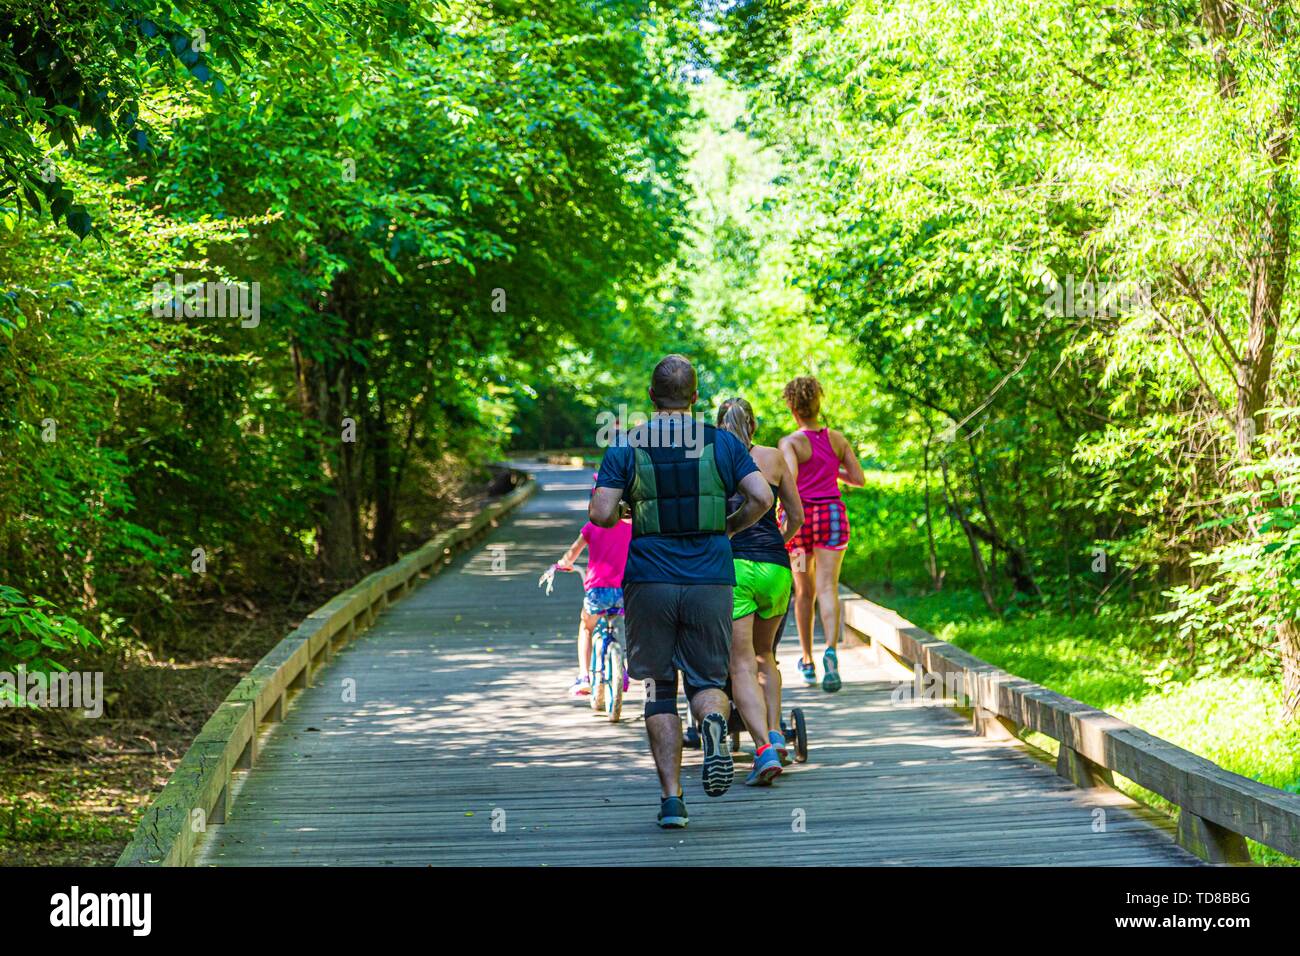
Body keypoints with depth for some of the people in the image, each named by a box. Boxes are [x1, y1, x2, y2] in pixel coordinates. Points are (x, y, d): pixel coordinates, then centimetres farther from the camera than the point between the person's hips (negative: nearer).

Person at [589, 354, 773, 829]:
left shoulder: (626, 448, 0)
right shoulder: (722, 443, 3)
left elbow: (600, 514, -8)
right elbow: (762, 497, -5)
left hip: (649, 584, 0)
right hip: (710, 581, 0)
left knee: (660, 692, 9)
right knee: (708, 681, 11)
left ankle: (671, 798, 2)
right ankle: (713, 719, -25)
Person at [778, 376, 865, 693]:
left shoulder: (790, 443, -8)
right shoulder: (837, 439, 4)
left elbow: (789, 476, -26)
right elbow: (859, 480, 7)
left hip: (799, 518, -1)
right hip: (831, 515, 1)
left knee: (804, 590, 15)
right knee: (827, 588, -8)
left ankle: (808, 662, 24)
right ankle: (831, 651, -33)